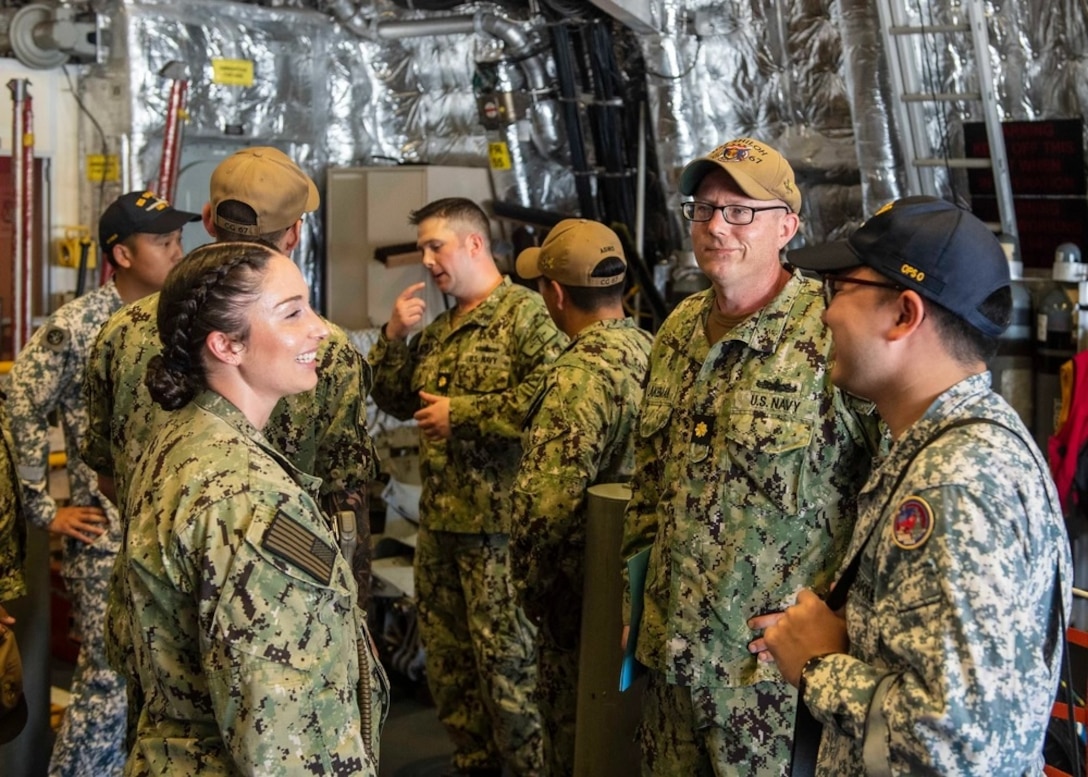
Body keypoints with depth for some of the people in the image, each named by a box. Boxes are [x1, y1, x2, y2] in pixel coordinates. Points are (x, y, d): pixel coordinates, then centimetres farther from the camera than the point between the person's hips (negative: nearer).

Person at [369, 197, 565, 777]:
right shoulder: (437, 331, 16)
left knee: (506, 655, 0)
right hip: (438, 518, 9)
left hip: (498, 518, -8)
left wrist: (460, 412, -18)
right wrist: (394, 335, 4)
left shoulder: (525, 313, -10)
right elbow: (395, 402, 19)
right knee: (445, 652, 16)